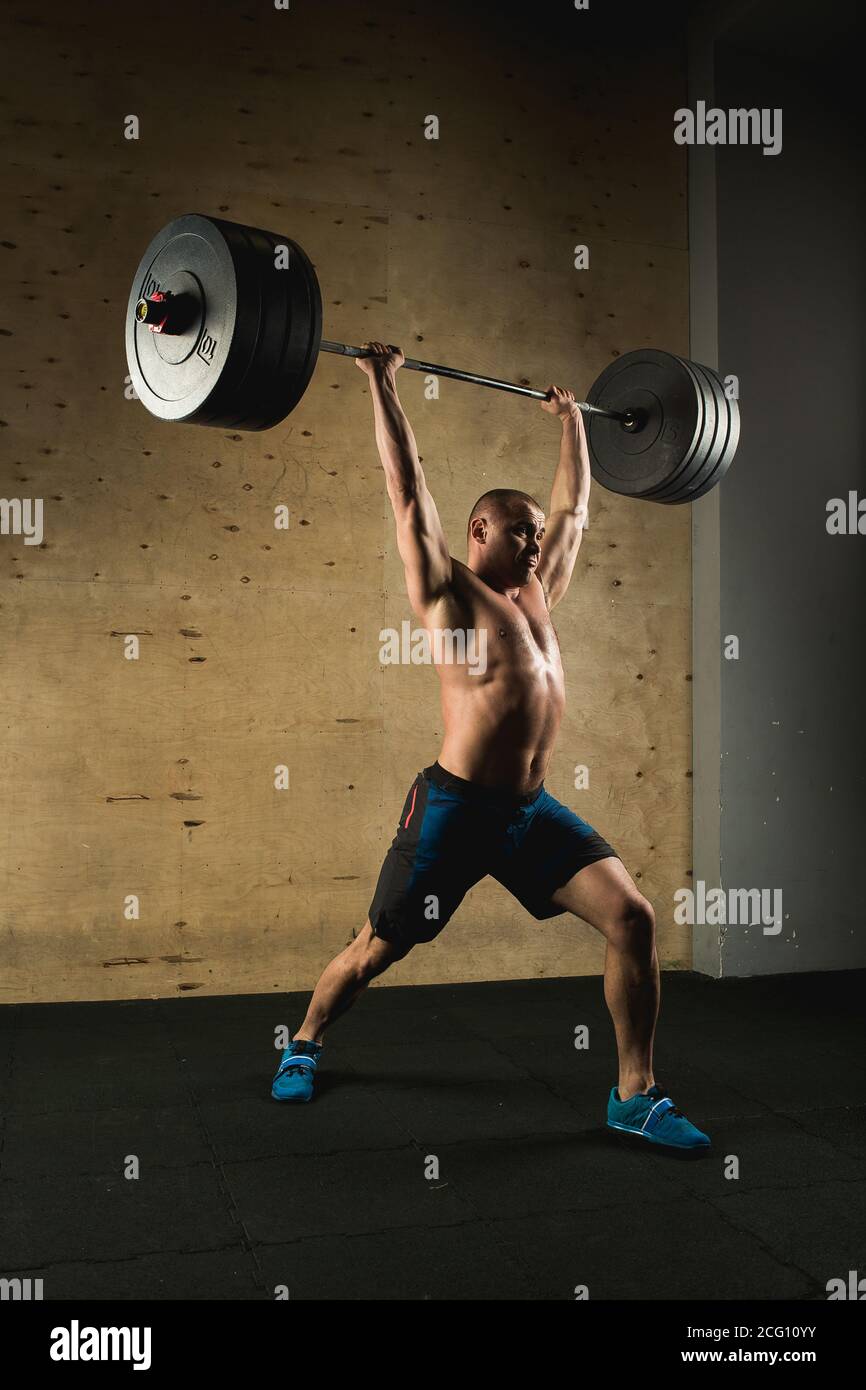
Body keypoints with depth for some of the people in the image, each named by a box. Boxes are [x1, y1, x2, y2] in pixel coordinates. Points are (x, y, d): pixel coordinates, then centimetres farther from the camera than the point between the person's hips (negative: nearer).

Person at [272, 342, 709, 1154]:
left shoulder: (537, 595, 15)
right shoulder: (447, 590, -3)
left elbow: (574, 510, 26)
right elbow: (408, 492, -6)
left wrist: (571, 424, 33)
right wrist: (382, 383, -4)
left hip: (533, 809, 6)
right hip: (456, 808, -5)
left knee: (631, 917, -10)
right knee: (378, 948, 8)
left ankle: (635, 1095, 2)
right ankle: (305, 1044, 36)